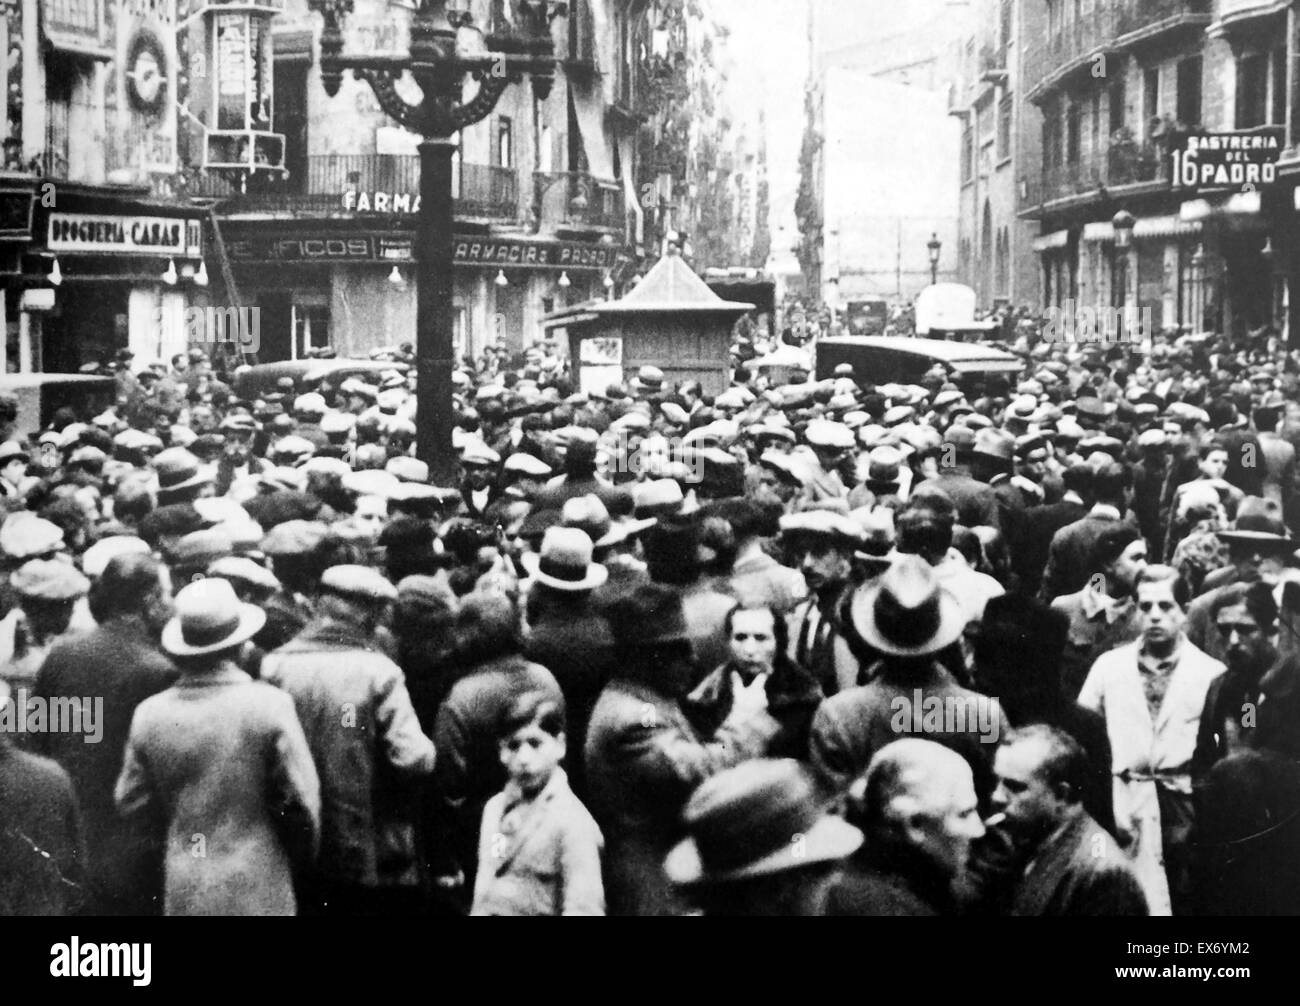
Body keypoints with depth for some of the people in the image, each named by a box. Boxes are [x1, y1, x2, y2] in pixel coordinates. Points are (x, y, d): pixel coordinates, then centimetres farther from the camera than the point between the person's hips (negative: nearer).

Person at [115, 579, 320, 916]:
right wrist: (302, 856, 11)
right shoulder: (269, 705, -10)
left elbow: (129, 803, 6)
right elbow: (300, 800, -6)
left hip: (182, 893, 3)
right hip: (258, 893, -3)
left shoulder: (149, 714, -2)